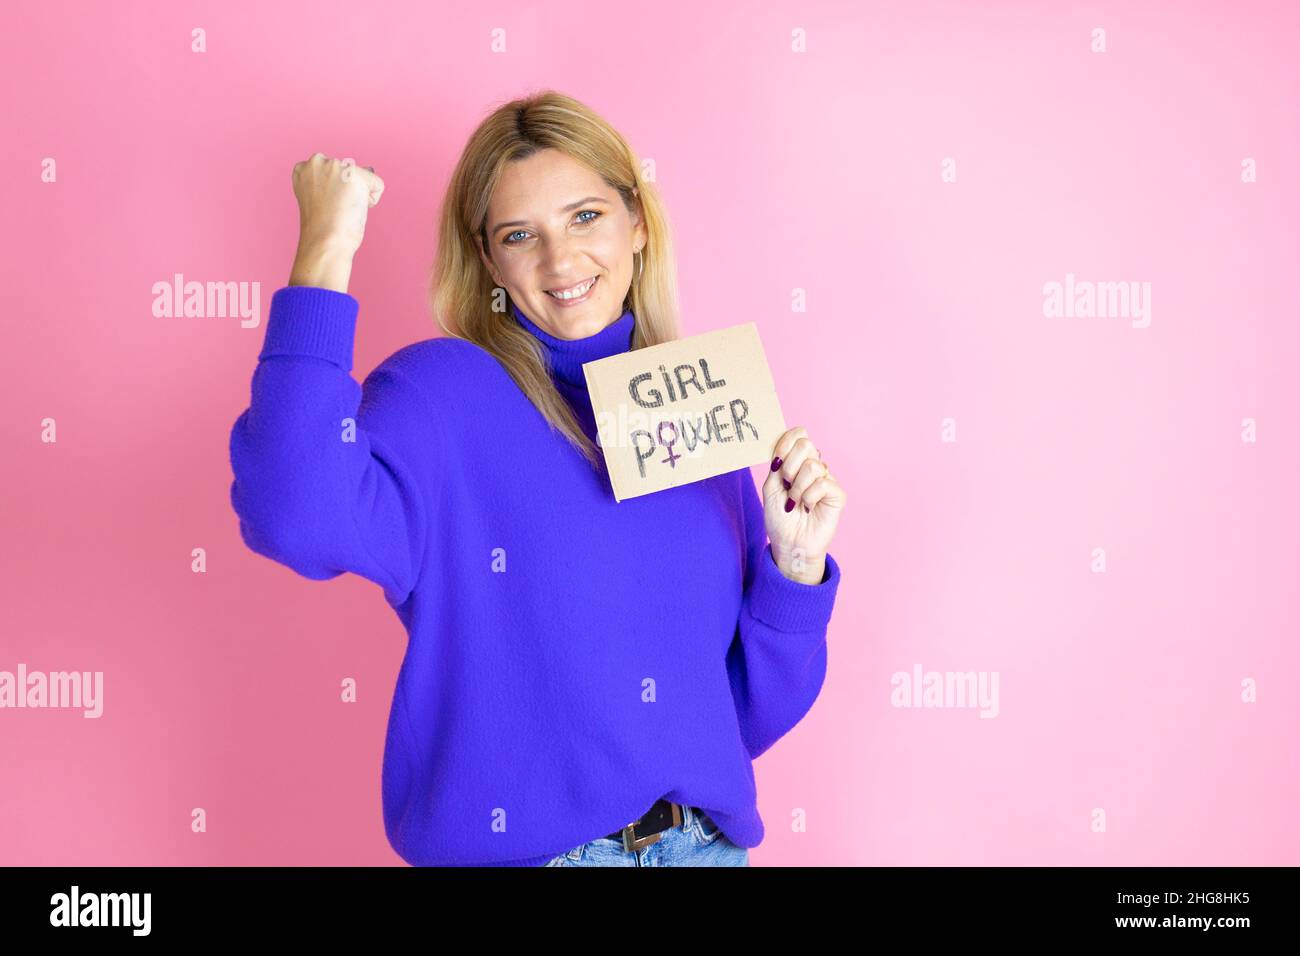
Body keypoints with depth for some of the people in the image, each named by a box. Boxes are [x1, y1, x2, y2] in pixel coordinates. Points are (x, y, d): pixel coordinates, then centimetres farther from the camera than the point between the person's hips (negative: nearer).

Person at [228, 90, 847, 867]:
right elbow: (297, 516, -32)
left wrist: (797, 566, -9)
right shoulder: (440, 394, -9)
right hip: (514, 847, -3)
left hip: (707, 842, 4)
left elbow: (753, 716, 6)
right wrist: (327, 252, -26)